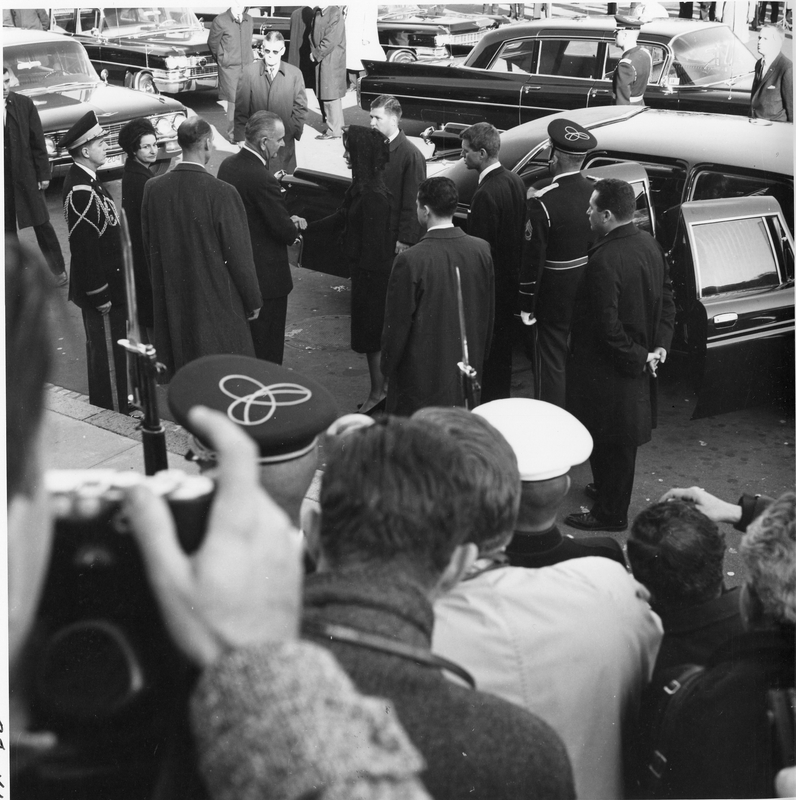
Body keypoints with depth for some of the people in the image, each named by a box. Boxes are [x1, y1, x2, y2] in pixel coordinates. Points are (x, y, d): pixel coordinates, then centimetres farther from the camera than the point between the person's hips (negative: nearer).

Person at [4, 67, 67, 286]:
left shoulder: (24, 104, -2)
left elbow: (38, 142, 0)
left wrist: (43, 174, -2)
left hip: (26, 175, 0)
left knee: (42, 224, 5)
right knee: (7, 228, 9)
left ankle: (58, 270, 16)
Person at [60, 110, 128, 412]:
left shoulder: (85, 180, 8)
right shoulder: (80, 191, -23)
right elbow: (84, 248, -24)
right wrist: (100, 295, -20)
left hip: (108, 286, 10)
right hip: (101, 291, -10)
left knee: (106, 353, 21)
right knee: (107, 357, 1)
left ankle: (111, 409, 35)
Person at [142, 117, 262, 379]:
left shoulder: (153, 189, -4)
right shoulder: (221, 193, -20)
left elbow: (149, 247, 7)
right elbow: (238, 254, -14)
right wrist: (253, 300, 0)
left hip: (171, 302, 5)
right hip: (217, 303, -5)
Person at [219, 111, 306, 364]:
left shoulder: (227, 165, 2)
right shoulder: (263, 179, -26)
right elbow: (284, 230, -21)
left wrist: (287, 222, 6)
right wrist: (296, 226, 1)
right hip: (266, 275, -9)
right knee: (268, 346, 6)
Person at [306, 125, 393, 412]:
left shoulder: (373, 196, -24)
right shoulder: (361, 187, 6)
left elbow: (373, 242, -23)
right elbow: (341, 218, 16)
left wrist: (363, 278, -19)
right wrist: (306, 227, 14)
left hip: (372, 273, -10)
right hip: (365, 269, 10)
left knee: (371, 334, 1)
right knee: (372, 333, 16)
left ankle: (378, 392, 12)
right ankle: (379, 390, 27)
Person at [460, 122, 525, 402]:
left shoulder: (485, 195, -25)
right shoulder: (515, 181, 3)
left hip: (491, 283, -9)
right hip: (512, 280, 9)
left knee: (486, 351, 4)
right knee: (502, 347, 21)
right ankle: (502, 401, 34)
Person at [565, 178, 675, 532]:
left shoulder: (605, 260, -27)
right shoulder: (649, 244, 1)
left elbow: (608, 324, -26)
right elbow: (667, 298, 8)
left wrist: (638, 358, -14)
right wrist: (659, 345, 5)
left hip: (611, 367, -9)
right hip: (634, 362, 9)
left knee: (611, 440, 6)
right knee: (622, 437, 23)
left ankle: (610, 514, 20)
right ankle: (608, 490, 41)